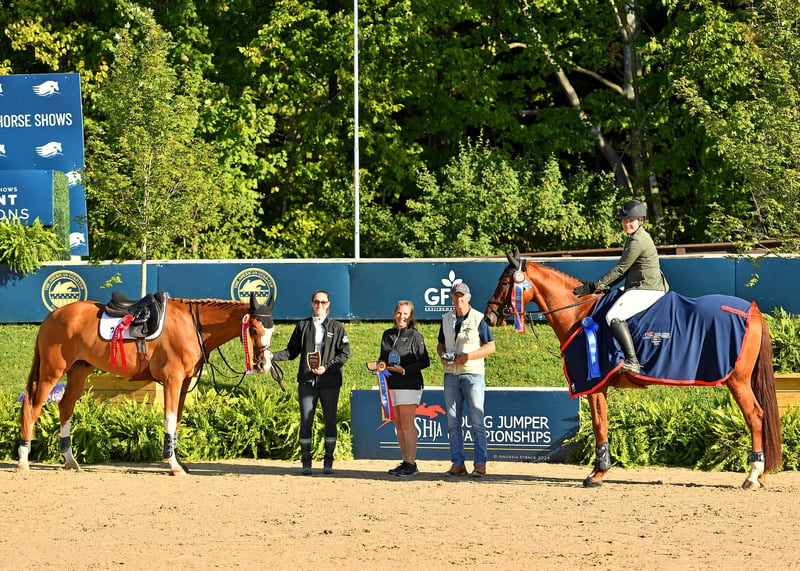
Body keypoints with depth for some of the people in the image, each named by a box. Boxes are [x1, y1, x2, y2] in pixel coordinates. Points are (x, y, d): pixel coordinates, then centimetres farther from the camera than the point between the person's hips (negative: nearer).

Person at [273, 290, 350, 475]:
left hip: (330, 381, -1)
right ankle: (306, 462, 4)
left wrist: (326, 367, -12)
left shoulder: (337, 328, 7)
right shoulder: (303, 326, 12)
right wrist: (272, 355, -5)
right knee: (306, 421, -1)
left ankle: (328, 462, 8)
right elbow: (292, 352, 12)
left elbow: (345, 353, 1)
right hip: (307, 380, 1)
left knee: (330, 420, 1)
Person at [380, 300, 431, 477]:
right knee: (398, 425, 5)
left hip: (409, 384, -6)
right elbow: (383, 358, 24)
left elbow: (425, 361, -5)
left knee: (407, 425, -9)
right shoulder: (387, 335, 16)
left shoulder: (414, 336, -2)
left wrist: (405, 370, -16)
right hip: (391, 385, 6)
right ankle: (405, 462, 10)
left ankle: (411, 464, -9)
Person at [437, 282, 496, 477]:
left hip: (473, 374, -5)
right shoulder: (446, 319, 13)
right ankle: (457, 463, 9)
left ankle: (480, 463, -3)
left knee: (477, 421, -5)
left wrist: (469, 356, -16)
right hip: (451, 374, 5)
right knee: (453, 423, 5)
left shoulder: (478, 319, -3)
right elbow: (441, 343, 21)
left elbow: (491, 346, -4)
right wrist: (443, 355, -2)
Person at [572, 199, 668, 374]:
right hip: (639, 288, 12)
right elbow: (623, 271, 20)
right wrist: (601, 286, 12)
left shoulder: (638, 241, -16)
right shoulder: (634, 238, 17)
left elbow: (620, 269, -15)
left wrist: (596, 286, -10)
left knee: (613, 316, -25)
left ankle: (632, 361, -33)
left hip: (647, 290, -12)